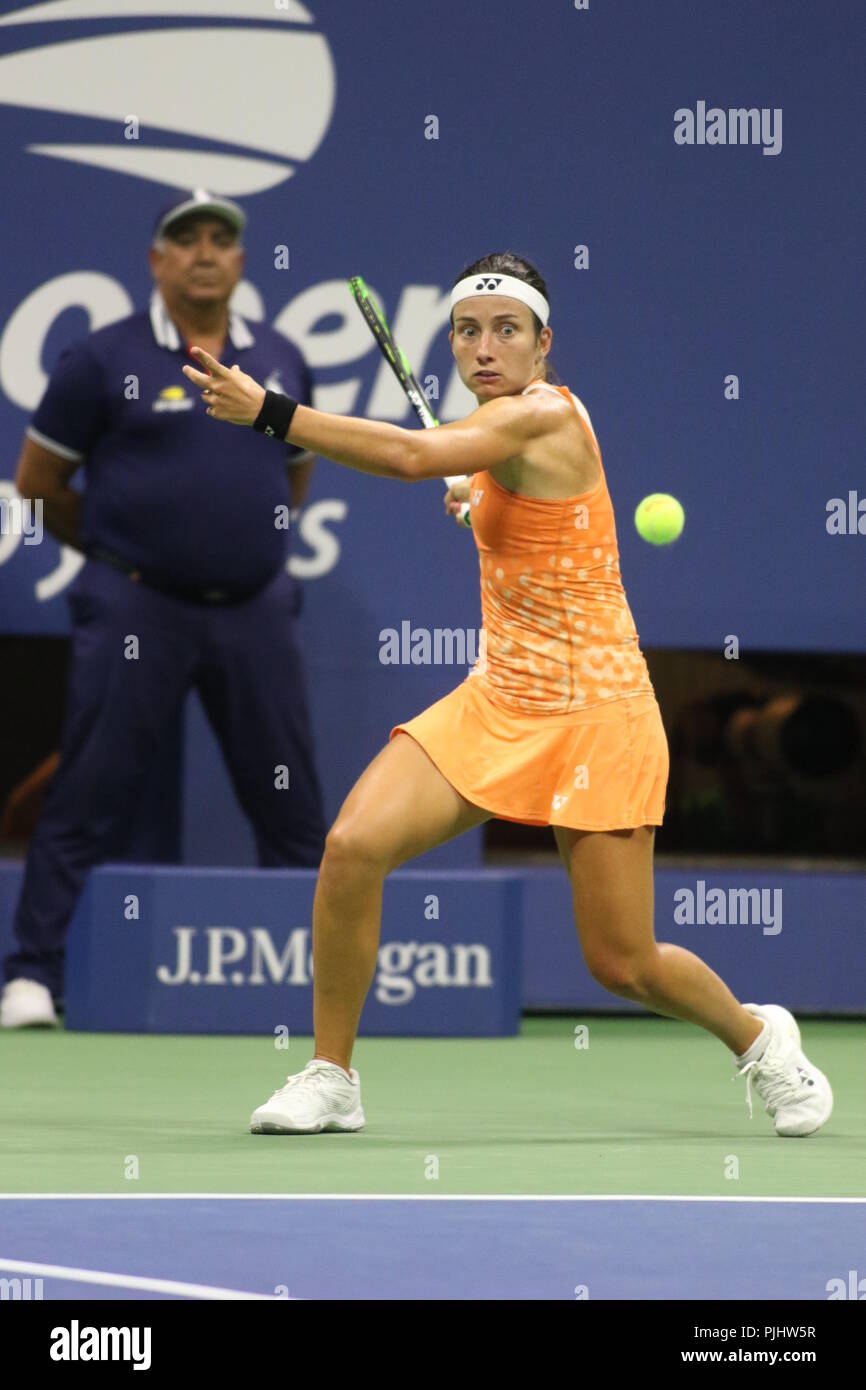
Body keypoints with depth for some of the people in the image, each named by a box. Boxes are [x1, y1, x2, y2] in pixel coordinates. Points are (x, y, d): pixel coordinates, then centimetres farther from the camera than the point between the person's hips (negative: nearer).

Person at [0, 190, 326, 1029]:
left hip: (253, 610, 4)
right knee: (89, 798, -6)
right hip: (137, 610, -4)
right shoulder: (105, 361, -2)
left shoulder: (281, 361, 10)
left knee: (291, 803, 7)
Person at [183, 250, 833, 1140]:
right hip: (495, 700, 7)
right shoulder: (514, 423, 8)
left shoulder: (541, 415, -19)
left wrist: (268, 413, -37)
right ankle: (330, 1078, -4)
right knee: (353, 845, -16)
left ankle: (757, 1036, 30)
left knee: (621, 965, -2)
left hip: (593, 718, -7)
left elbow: (412, 456, -35)